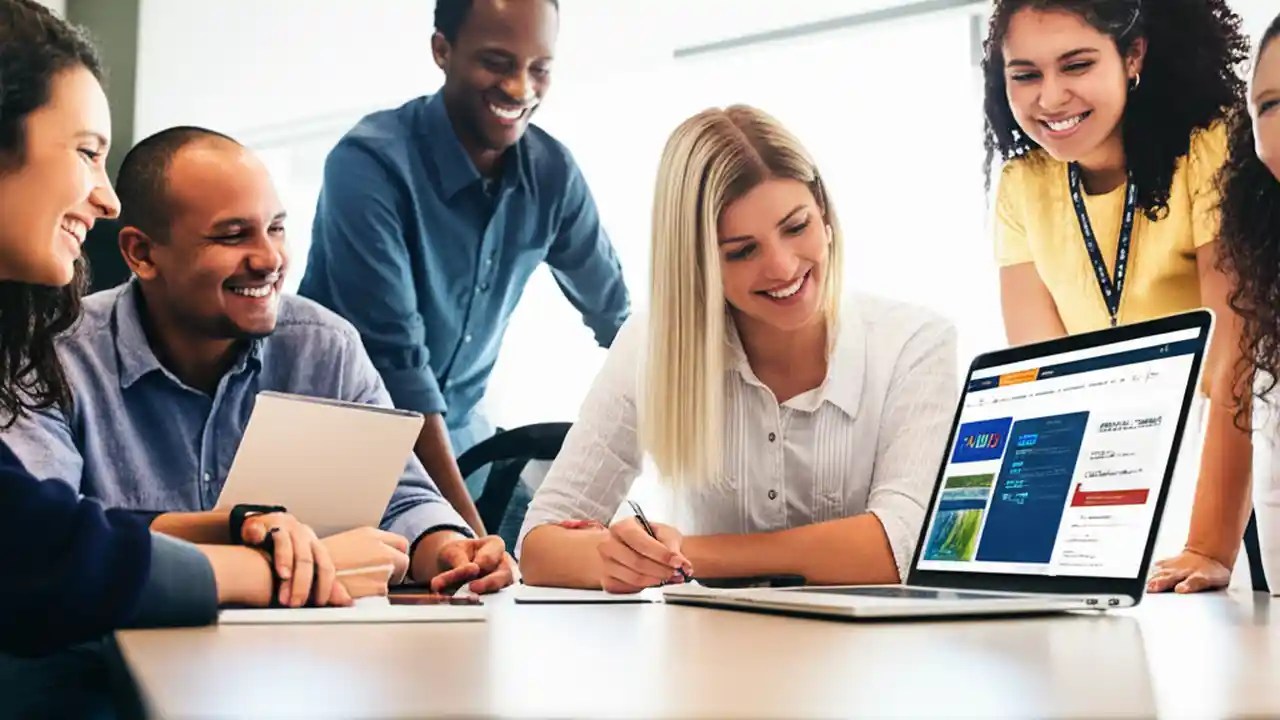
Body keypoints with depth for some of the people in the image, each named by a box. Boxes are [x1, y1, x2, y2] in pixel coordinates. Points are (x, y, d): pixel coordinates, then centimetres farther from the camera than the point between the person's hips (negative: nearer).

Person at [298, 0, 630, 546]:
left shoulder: (552, 172, -7)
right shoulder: (370, 164, -23)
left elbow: (616, 316, 7)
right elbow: (394, 360, -27)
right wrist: (471, 533, -28)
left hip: (460, 435, 5)